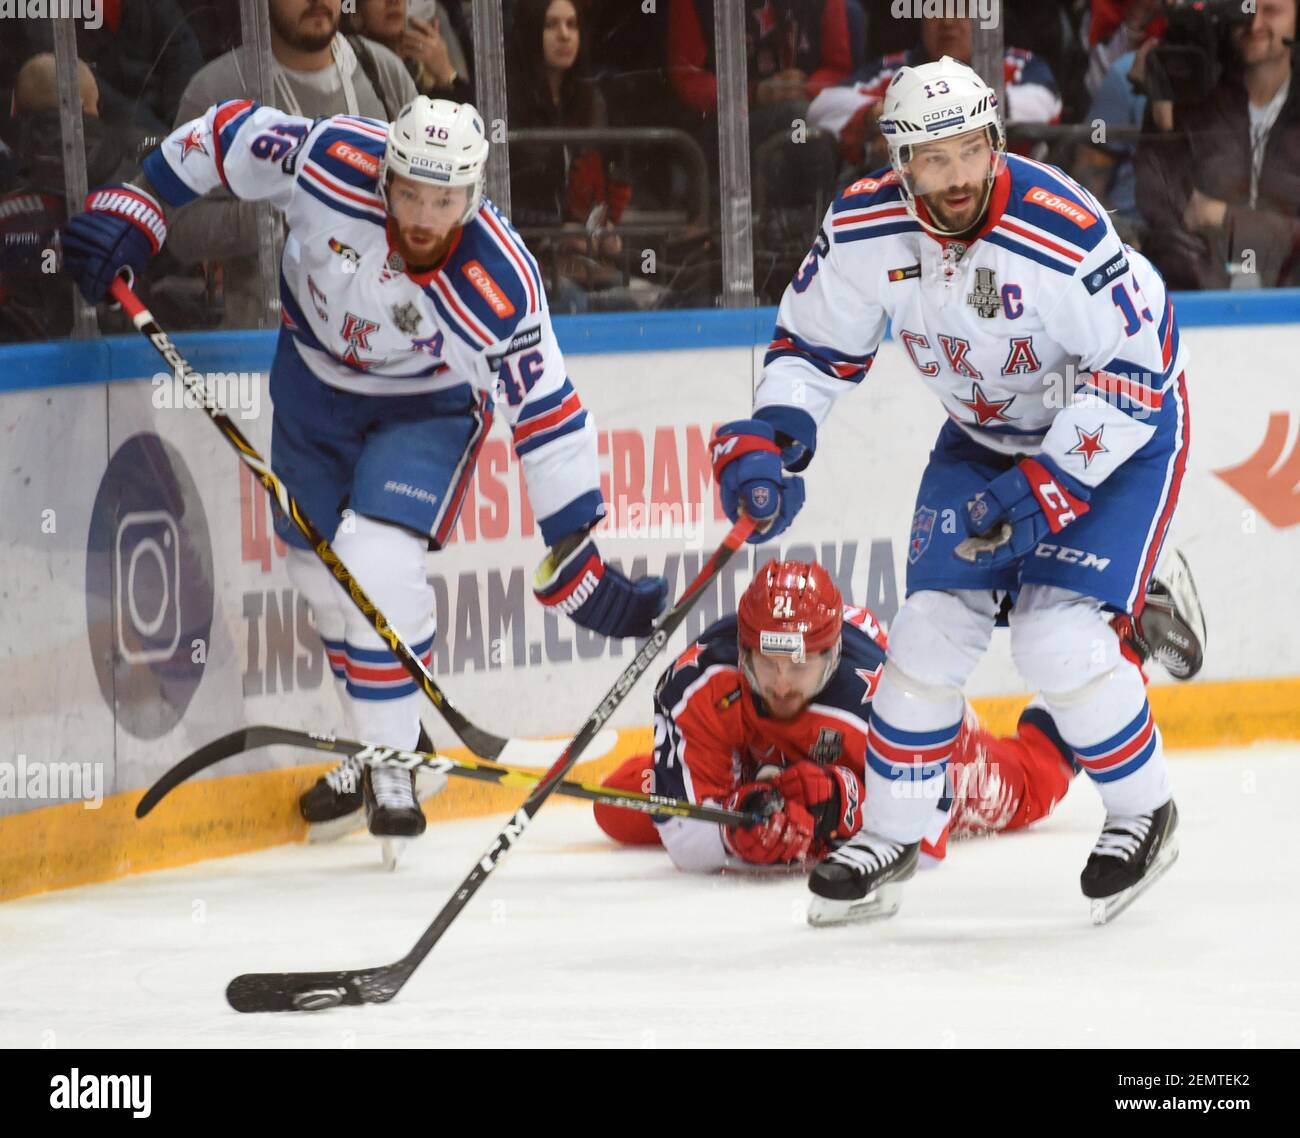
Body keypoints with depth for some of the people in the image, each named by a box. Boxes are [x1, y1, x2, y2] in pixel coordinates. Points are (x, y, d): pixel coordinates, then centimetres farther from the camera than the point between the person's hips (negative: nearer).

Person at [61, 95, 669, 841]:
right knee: (322, 569, 11)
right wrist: (136, 205, -15)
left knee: (379, 557, -23)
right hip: (317, 372, 4)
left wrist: (578, 559, -29)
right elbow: (230, 135, -15)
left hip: (426, 402, -4)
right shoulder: (332, 164, -32)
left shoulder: (499, 288, -35)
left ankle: (395, 768, -8)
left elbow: (545, 413, -29)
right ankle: (381, 741, 33)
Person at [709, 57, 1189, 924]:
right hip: (985, 435, 5)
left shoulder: (1066, 234, -34)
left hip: (1123, 429, -5)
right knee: (933, 626, -2)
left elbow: (1137, 370, -26)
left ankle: (1145, 813, 5)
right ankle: (890, 834, 16)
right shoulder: (866, 228, -18)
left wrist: (1052, 484, -28)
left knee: (1060, 638, -17)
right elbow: (815, 345, -1)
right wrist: (770, 441, -16)